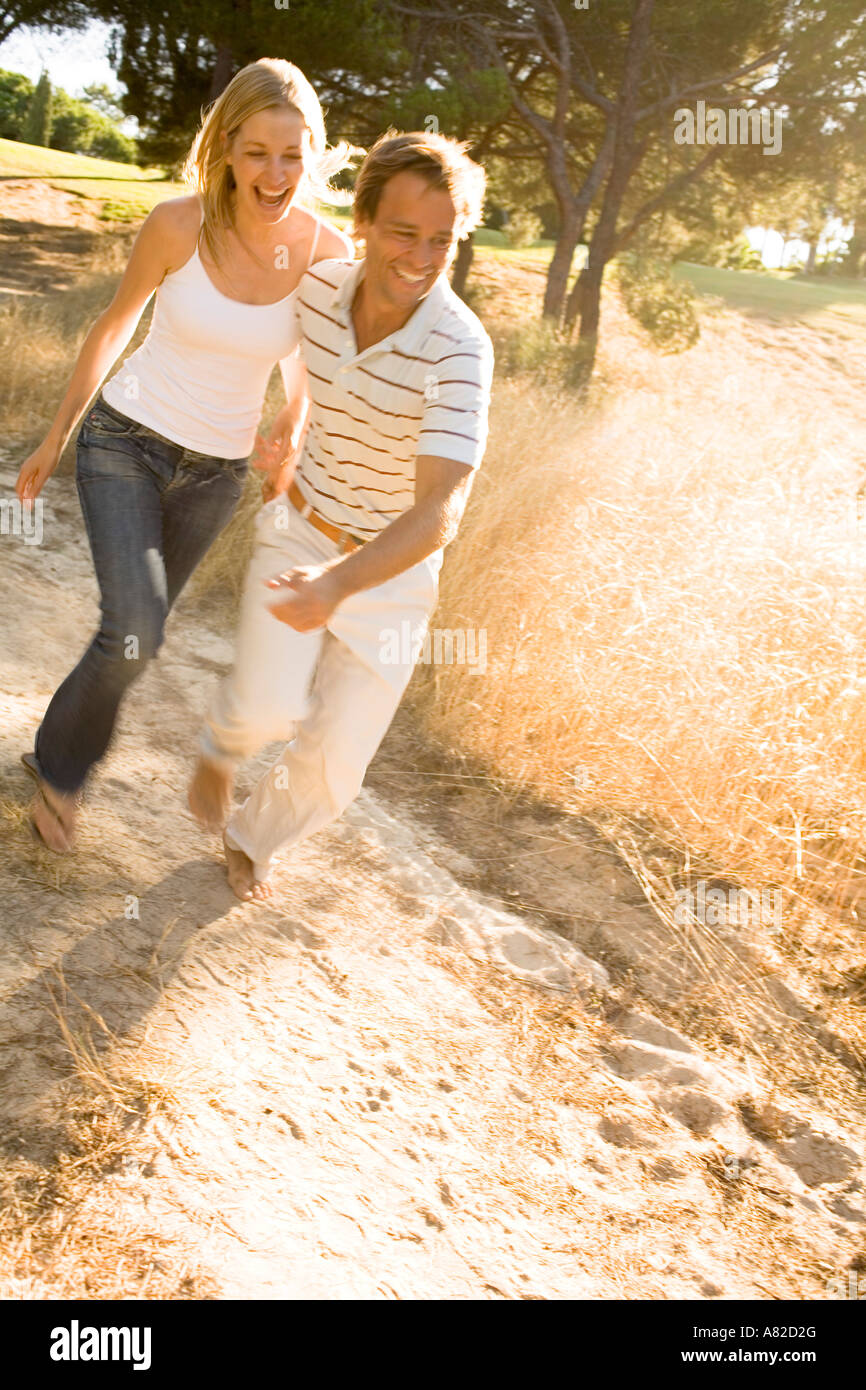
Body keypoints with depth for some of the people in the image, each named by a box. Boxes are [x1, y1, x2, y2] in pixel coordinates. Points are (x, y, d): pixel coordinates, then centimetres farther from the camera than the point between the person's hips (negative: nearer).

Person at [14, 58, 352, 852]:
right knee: (135, 634, -18)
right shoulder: (178, 226, -16)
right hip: (127, 438, -3)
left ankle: (57, 754, 41)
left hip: (216, 471, 3)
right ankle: (64, 767, 11)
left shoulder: (327, 254, -12)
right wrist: (55, 437, 5)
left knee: (136, 632, 15)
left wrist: (289, 457, -1)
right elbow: (115, 326, -2)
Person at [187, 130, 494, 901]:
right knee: (273, 705, -23)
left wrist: (338, 586, -52)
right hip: (302, 528, 2)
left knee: (333, 764, 0)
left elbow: (438, 515, -37)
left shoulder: (460, 349, -28)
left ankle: (253, 835, 34)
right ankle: (225, 740, 15)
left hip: (394, 566, -2)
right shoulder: (319, 286, -14)